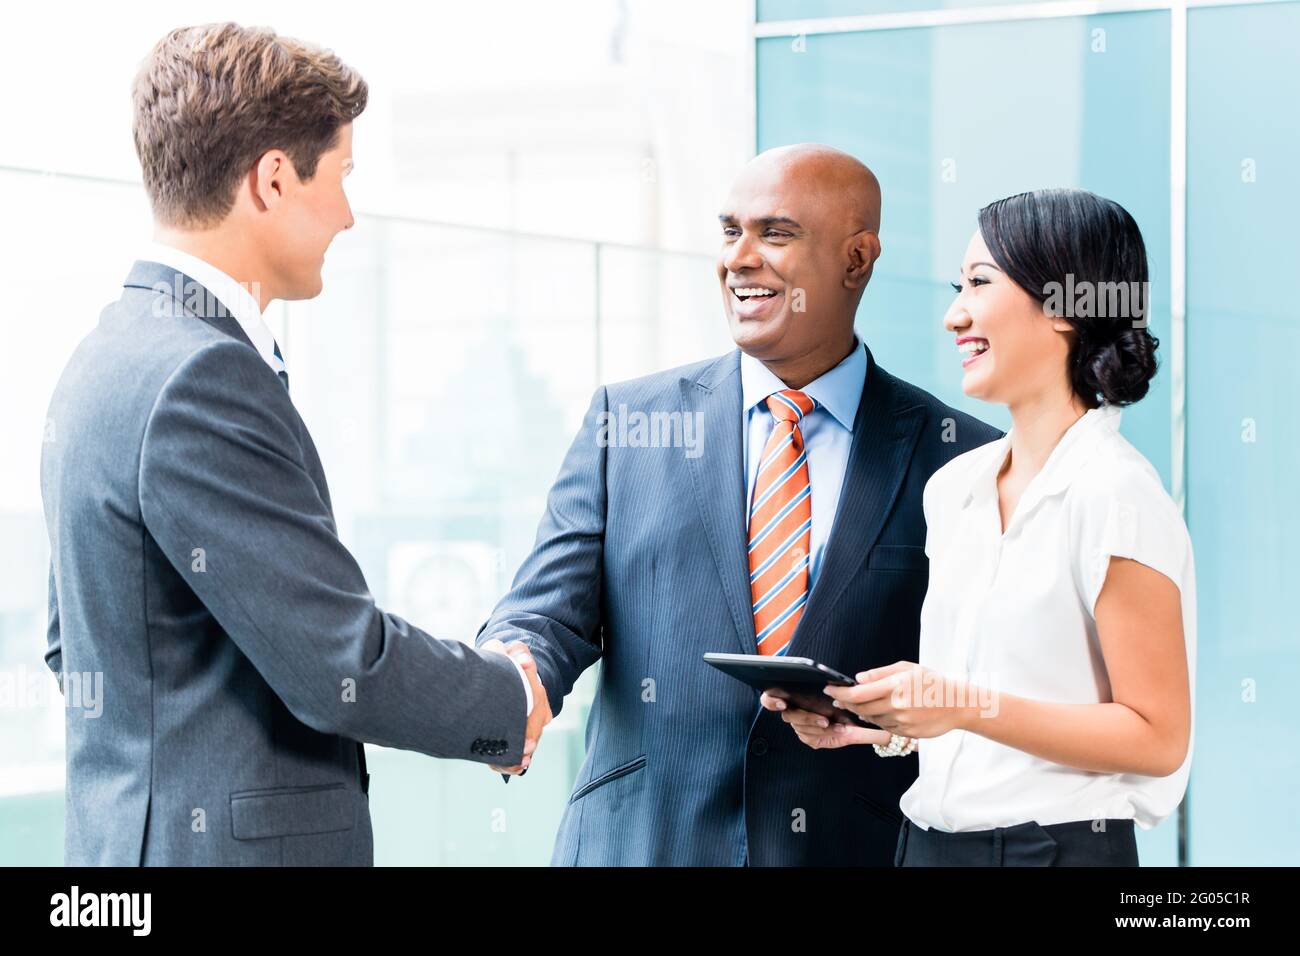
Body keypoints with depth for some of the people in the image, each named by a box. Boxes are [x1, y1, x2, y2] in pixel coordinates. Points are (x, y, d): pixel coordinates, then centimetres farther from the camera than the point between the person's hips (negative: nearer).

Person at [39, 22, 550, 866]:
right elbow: (343, 665, -21)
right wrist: (511, 701, -2)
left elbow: (74, 648, 20)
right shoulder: (201, 377, -19)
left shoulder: (112, 356, 12)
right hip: (239, 840, -10)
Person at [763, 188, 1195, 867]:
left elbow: (1158, 739, -15)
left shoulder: (1113, 495, -14)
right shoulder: (952, 487, 8)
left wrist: (966, 706, -21)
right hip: (930, 835, 7)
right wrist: (869, 720, -2)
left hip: (1056, 842, -6)